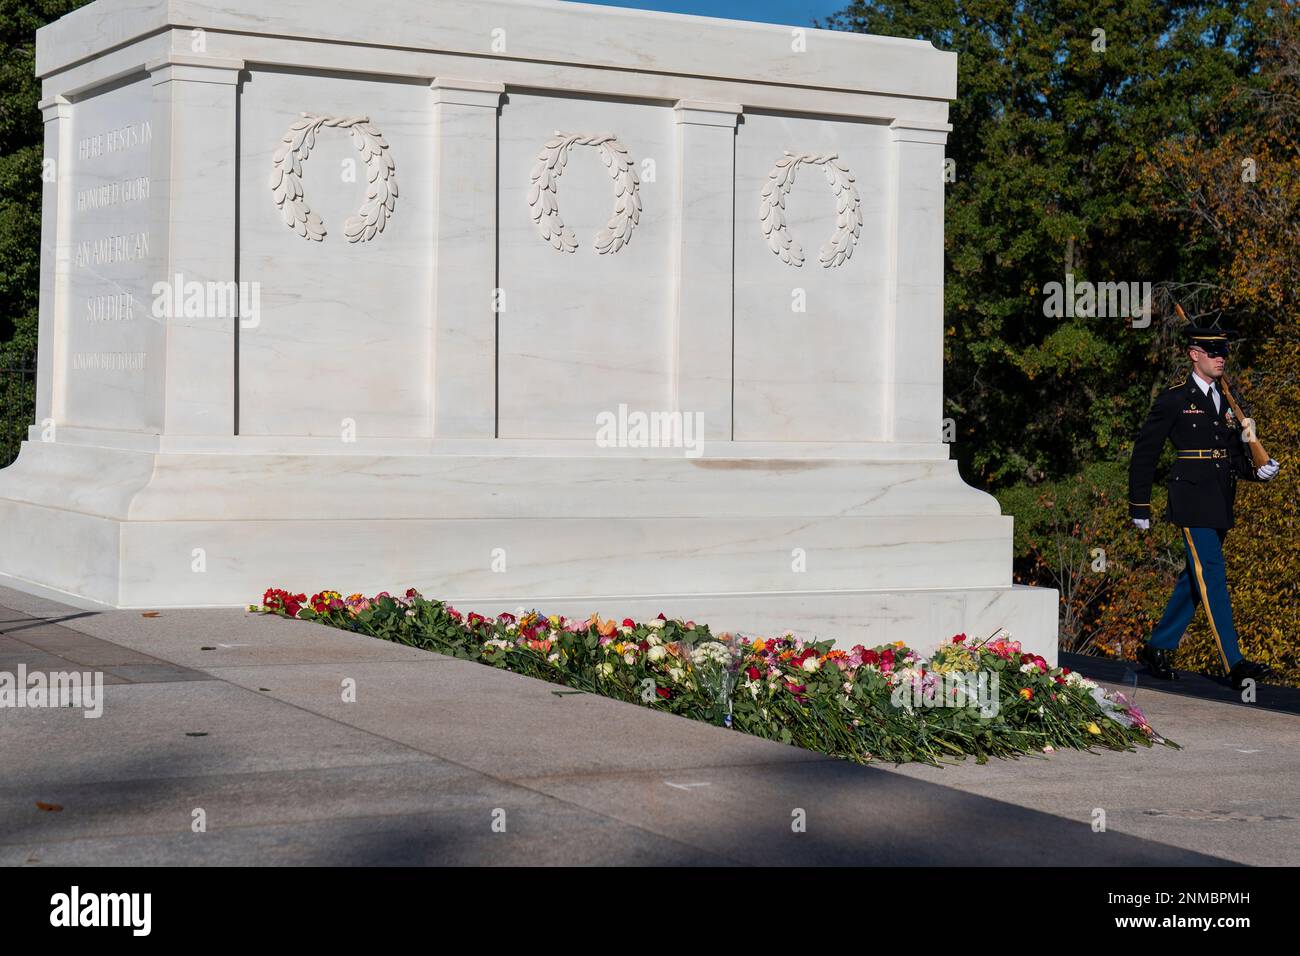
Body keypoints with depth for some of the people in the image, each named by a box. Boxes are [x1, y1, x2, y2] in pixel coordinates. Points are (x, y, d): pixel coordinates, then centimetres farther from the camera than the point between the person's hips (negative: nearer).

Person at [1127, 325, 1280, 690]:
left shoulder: (1229, 400, 15)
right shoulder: (1174, 400, -4)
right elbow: (1144, 451, 0)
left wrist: (1259, 471, 0)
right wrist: (1139, 507, 0)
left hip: (1221, 503, 7)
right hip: (1192, 499, -7)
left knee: (1195, 579, 11)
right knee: (1212, 577, -12)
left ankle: (1157, 649, 22)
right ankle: (1234, 664, -14)